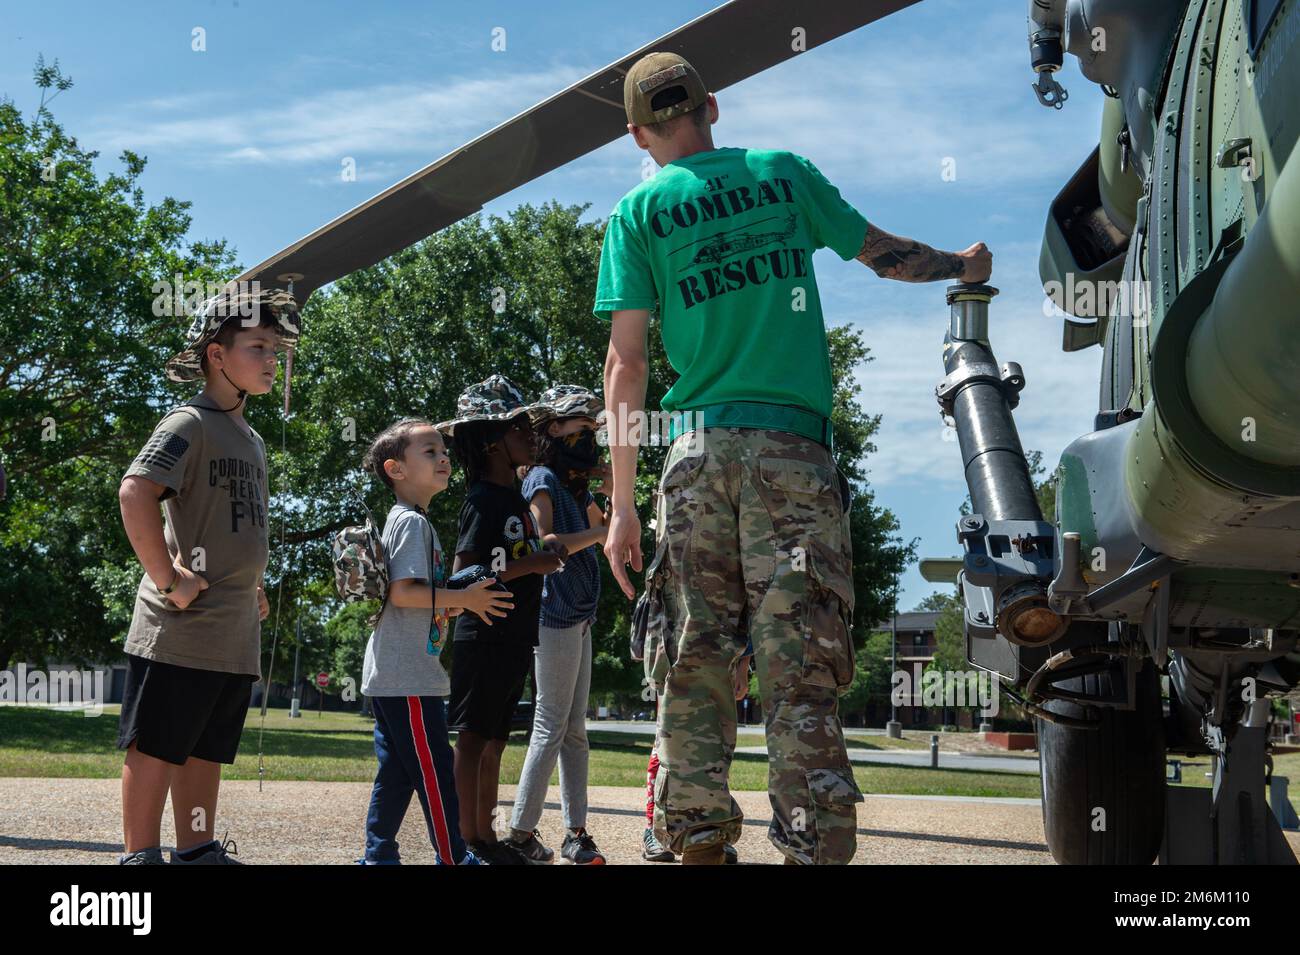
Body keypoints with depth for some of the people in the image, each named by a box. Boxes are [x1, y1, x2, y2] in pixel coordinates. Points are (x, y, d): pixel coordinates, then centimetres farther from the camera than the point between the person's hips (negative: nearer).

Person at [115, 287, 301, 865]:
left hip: (235, 635, 9)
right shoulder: (190, 424, -9)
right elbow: (135, 493, -23)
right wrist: (167, 580, -21)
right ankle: (141, 856, 4)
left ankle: (197, 852, 22)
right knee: (155, 747, -1)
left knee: (206, 750, 14)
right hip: (181, 629, -9)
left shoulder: (253, 441, 19)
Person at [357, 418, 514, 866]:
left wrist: (454, 604, 13)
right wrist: (463, 598, -15)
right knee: (434, 767, -4)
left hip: (391, 677, 10)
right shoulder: (412, 522, -12)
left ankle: (379, 854, 18)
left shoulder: (411, 521, 20)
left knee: (396, 771, 13)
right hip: (408, 678, -10)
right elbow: (402, 592, -22)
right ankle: (453, 857, 2)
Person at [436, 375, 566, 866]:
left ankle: (487, 836, 20)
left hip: (515, 638, 9)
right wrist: (529, 564, -21)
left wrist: (547, 556, 6)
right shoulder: (484, 499, -12)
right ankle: (467, 842, 0)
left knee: (494, 740, 13)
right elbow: (462, 576, -18)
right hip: (484, 637, -9)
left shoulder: (517, 498, 15)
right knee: (472, 738, -4)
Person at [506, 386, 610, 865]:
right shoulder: (543, 480, -7)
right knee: (551, 729, -7)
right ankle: (521, 831, -3)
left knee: (574, 731, 9)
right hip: (556, 616, -9)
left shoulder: (576, 485, 18)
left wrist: (614, 489, 11)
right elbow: (545, 543, -19)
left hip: (579, 620, 9)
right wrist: (599, 533, -15)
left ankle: (575, 833, 12)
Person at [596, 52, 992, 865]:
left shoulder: (638, 210, 9)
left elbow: (626, 363, 3)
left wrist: (623, 505, 3)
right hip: (791, 445, -1)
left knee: (695, 662, 4)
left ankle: (698, 840, 3)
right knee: (800, 667, -5)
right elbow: (883, 253, 23)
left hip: (698, 452, 1)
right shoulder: (784, 173, 12)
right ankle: (812, 844, -10)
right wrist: (965, 266, 44)